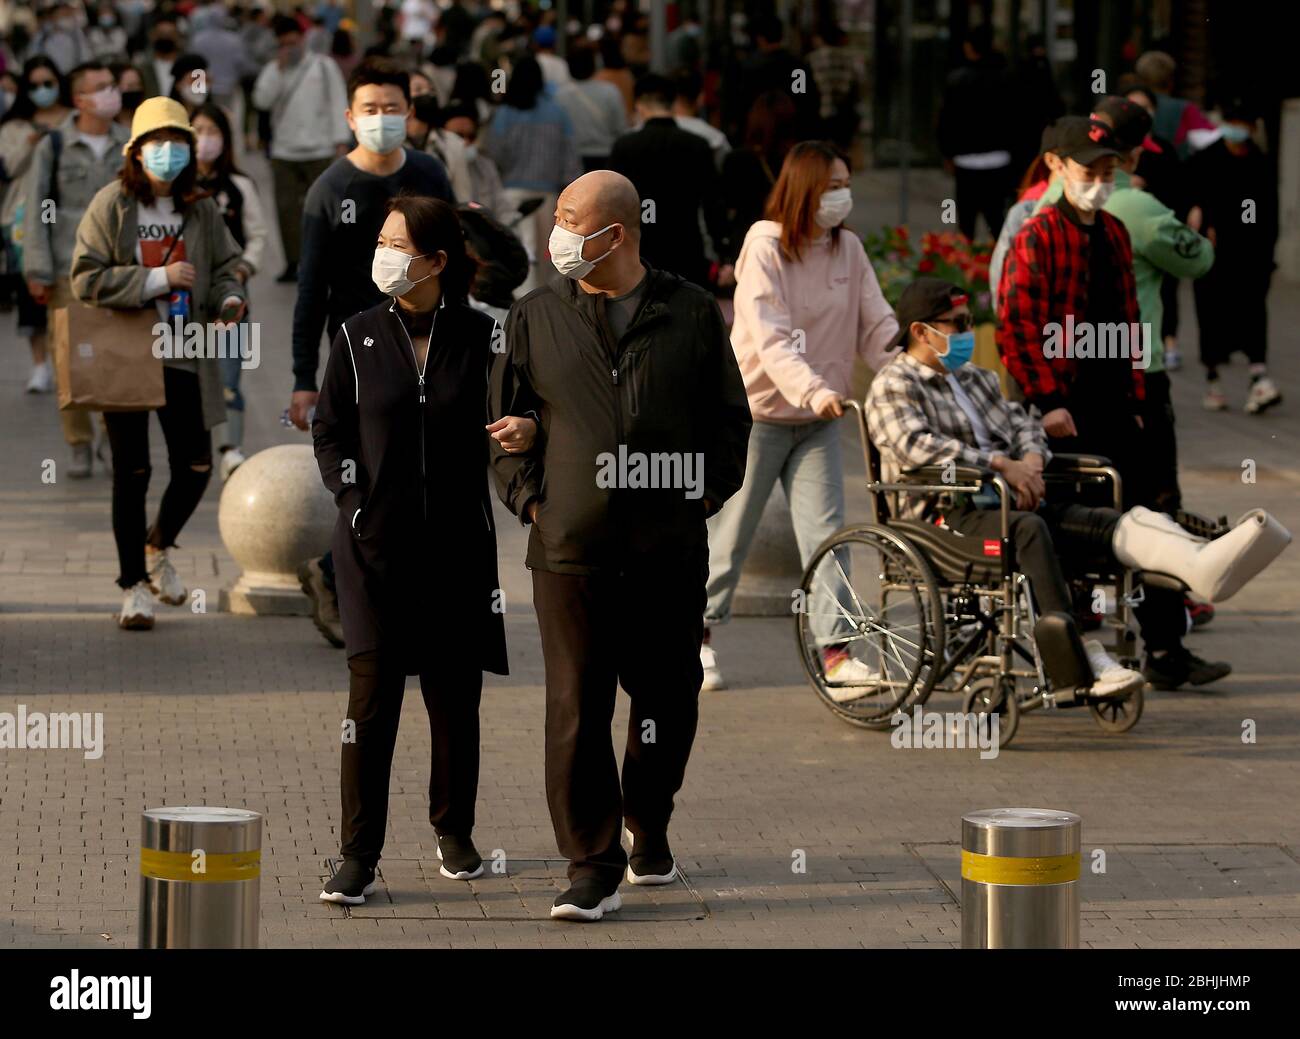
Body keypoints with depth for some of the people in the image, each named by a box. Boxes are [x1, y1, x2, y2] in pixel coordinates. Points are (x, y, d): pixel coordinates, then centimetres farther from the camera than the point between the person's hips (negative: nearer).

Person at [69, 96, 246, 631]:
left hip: (185, 358, 4)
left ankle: (158, 547, 32)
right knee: (132, 471, 2)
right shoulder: (110, 205, -6)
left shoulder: (201, 210, 6)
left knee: (195, 467, 3)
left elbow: (224, 266, 15)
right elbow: (86, 278, -11)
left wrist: (230, 298, -8)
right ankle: (133, 585, 14)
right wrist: (157, 278, -17)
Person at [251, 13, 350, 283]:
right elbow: (262, 100, -4)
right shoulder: (274, 70, 10)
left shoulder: (323, 66, 3)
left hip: (318, 150, -3)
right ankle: (292, 263, 9)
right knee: (287, 207, 2)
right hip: (284, 151, 3)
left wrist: (341, 141, -7)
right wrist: (279, 69, -9)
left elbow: (338, 103, 0)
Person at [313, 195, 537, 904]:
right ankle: (358, 856, -5)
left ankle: (453, 831, 26)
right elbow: (329, 432, 9)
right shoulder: (358, 337, 4)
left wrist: (528, 430, -19)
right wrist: (355, 505, -3)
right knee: (371, 694, -8)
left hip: (457, 544, 0)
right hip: (375, 545, 0)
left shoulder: (480, 337, 1)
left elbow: (502, 424, 4)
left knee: (455, 695, 7)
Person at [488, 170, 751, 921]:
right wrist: (530, 499, 2)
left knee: (667, 697, 10)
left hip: (671, 547, 0)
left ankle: (649, 827, 34)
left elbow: (729, 417, 13)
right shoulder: (537, 318, 7)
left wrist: (707, 493, 4)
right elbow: (503, 420, 13)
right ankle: (593, 867, -2)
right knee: (577, 708, -6)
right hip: (571, 547, 0)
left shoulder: (692, 315, 5)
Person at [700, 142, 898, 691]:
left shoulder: (847, 249, 3)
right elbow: (770, 337, -24)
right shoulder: (765, 249, -14)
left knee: (825, 531, -3)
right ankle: (700, 635, 22)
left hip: (818, 420, 5)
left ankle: (836, 652, -5)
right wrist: (812, 389, -38)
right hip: (756, 413, -4)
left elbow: (876, 326, 1)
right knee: (730, 531, 5)